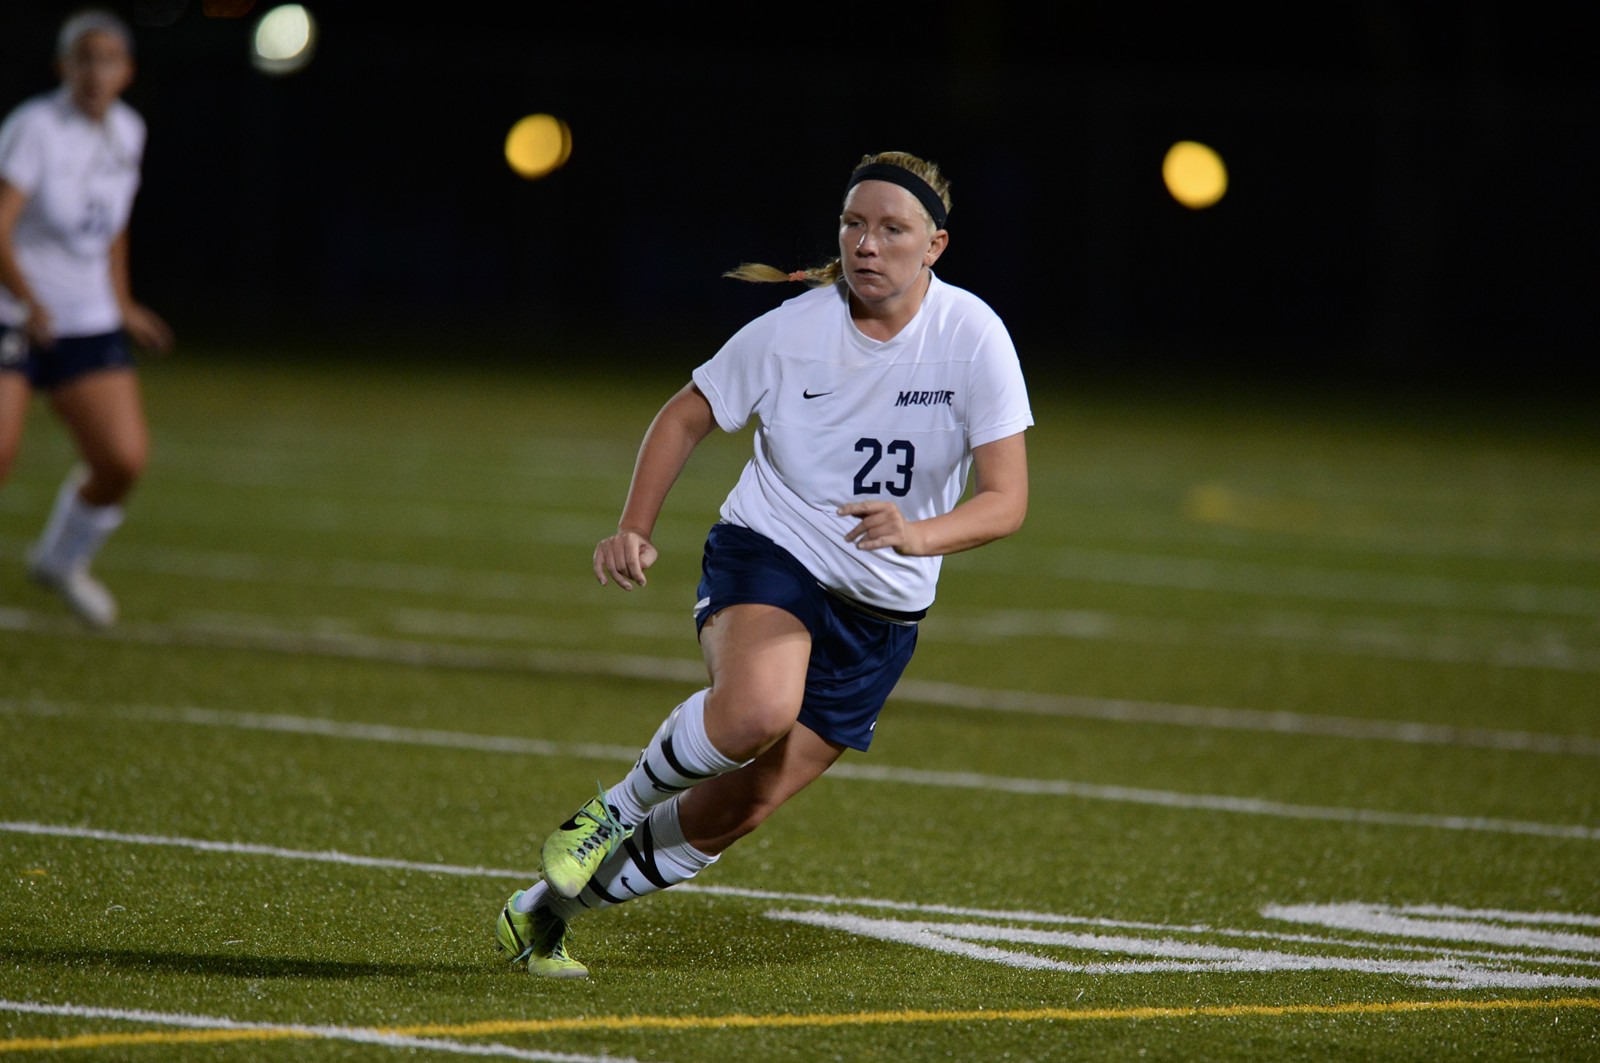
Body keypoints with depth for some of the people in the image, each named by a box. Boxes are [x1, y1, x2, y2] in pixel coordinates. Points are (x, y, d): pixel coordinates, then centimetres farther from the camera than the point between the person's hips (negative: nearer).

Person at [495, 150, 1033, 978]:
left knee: (737, 811, 0)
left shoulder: (974, 337, -12)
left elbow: (1006, 498, -15)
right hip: (766, 556, -2)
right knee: (758, 708, -36)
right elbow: (687, 417, 4)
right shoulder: (792, 329, -11)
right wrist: (634, 529, -10)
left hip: (881, 610, 2)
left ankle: (545, 911, 19)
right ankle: (619, 807, -8)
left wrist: (918, 535, -34)